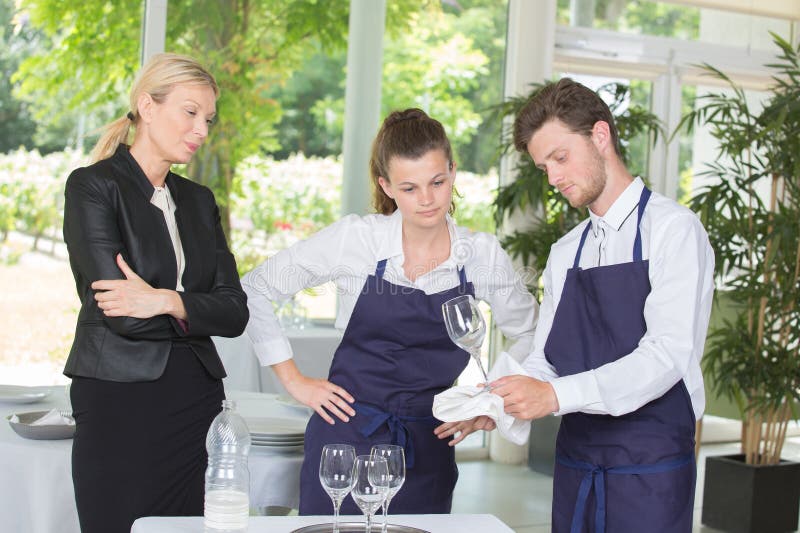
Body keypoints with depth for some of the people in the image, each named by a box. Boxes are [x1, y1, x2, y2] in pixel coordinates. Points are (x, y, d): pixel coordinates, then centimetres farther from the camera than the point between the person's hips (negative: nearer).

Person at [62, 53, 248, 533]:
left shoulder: (198, 200, 15)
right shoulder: (92, 187, -3)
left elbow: (235, 313, 3)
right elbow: (118, 310, -14)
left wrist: (166, 301, -13)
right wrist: (195, 311, -2)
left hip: (197, 403, 6)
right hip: (120, 404, -5)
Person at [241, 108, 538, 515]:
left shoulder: (482, 255, -2)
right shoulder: (354, 238, -7)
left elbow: (531, 335, 15)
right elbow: (254, 290, 1)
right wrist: (294, 381, 0)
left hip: (427, 452, 2)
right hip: (346, 440, -2)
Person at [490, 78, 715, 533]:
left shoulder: (673, 230, -8)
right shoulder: (565, 253, 13)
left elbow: (669, 354, -19)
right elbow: (545, 363, 11)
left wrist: (557, 395, -27)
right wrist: (499, 404, -9)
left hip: (650, 472, -6)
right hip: (575, 464, 6)